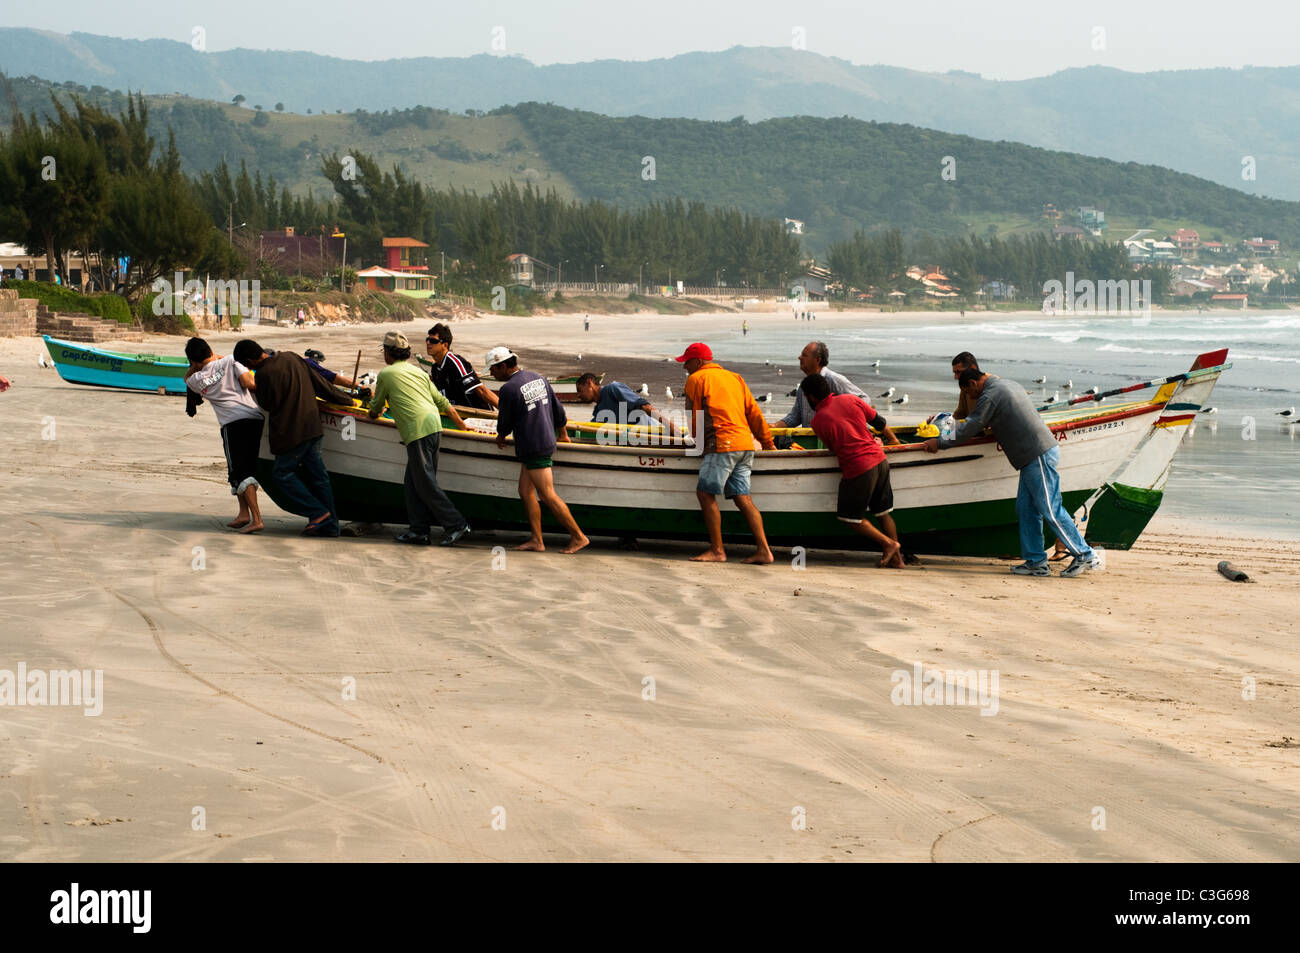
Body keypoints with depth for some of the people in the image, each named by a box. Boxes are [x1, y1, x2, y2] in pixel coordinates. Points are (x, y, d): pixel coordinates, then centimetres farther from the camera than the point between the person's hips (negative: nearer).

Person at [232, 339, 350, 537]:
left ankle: (319, 513, -2)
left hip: (291, 432, -8)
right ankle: (330, 524, 11)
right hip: (313, 427, 8)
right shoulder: (290, 357, 7)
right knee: (317, 474, 10)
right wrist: (344, 400, 20)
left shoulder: (264, 374, -16)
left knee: (282, 473, 6)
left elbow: (268, 405, -5)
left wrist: (255, 389, 14)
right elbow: (318, 381, 12)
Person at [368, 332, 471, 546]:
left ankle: (455, 524, -7)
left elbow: (376, 408, 18)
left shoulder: (386, 374, 5)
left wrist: (374, 414, 43)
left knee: (425, 483, -5)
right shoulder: (418, 372, 23)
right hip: (434, 426, 8)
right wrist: (463, 426, 29)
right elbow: (442, 402, 23)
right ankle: (419, 530, 12)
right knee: (414, 480, 13)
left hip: (418, 431, -8)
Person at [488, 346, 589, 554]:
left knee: (548, 496, -5)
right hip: (547, 440, 9)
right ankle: (536, 541, 8)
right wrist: (562, 434, 32)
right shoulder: (538, 378, 9)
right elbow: (557, 410, 17)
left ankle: (578, 537, -1)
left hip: (533, 448, -9)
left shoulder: (509, 389, -16)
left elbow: (505, 422, -5)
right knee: (525, 491, 11)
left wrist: (501, 437, 18)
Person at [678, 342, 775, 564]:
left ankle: (717, 550, -6)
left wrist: (700, 441, 25)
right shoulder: (734, 377, 23)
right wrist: (768, 443, 28)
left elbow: (694, 417, 8)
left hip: (723, 445, -8)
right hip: (746, 444, 8)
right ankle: (764, 550, -2)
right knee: (742, 497, 5)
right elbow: (754, 412, 22)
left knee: (705, 493, -3)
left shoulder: (696, 379, 4)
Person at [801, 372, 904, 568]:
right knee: (883, 513, 17)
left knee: (849, 516, 12)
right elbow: (879, 421, 14)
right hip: (880, 461, 6)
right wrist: (894, 441, 32)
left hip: (858, 469, -6)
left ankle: (888, 543, 6)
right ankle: (896, 557, 17)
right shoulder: (849, 400, 6)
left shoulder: (818, 421, -5)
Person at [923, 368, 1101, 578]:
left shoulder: (990, 396, -9)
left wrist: (939, 443, 1)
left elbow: (970, 429, -7)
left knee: (1051, 510, -7)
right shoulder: (1009, 385, 19)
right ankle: (1036, 562, 9)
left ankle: (1086, 557, -2)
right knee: (1026, 509, 10)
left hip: (1038, 456, -10)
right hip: (1038, 455, 10)